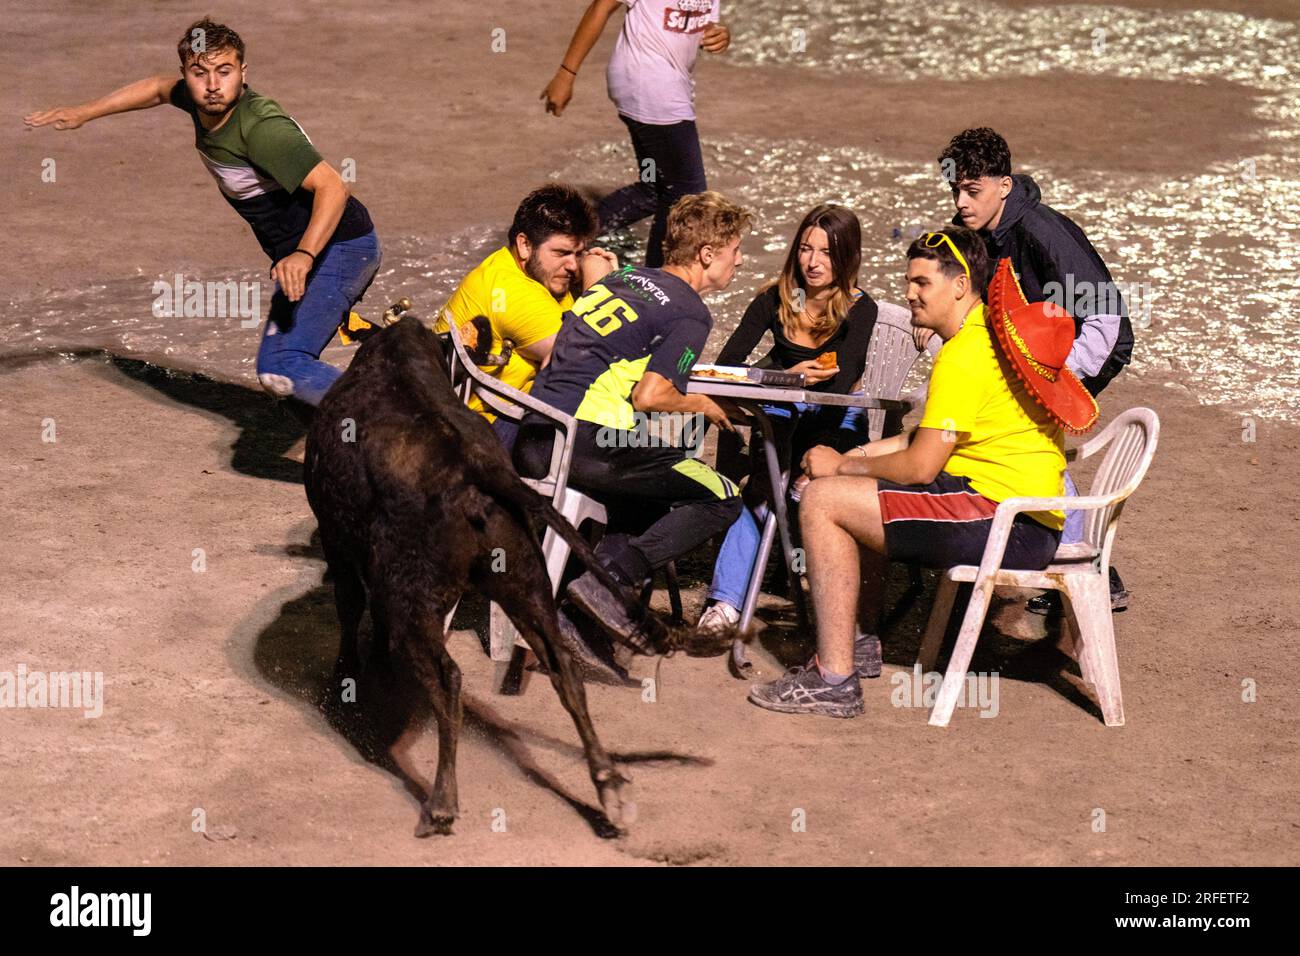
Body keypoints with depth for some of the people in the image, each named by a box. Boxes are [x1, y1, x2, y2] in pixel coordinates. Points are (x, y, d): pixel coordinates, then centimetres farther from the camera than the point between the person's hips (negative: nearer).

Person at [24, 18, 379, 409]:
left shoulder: (261, 127, -28)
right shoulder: (202, 100, -1)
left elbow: (333, 186, -37)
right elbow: (160, 87, 23)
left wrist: (303, 255, -51)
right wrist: (82, 113, 22)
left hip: (338, 246, -10)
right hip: (301, 250, 10)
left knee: (284, 368, -26)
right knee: (276, 370, 15)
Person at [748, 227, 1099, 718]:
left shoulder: (964, 355, -15)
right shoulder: (991, 335, 18)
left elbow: (920, 466, -16)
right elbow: (937, 437, 23)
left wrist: (841, 466, -1)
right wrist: (860, 454, 10)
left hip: (1008, 526, -11)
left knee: (823, 500, -13)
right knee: (858, 496, 27)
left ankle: (835, 680, -16)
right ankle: (858, 643, 29)